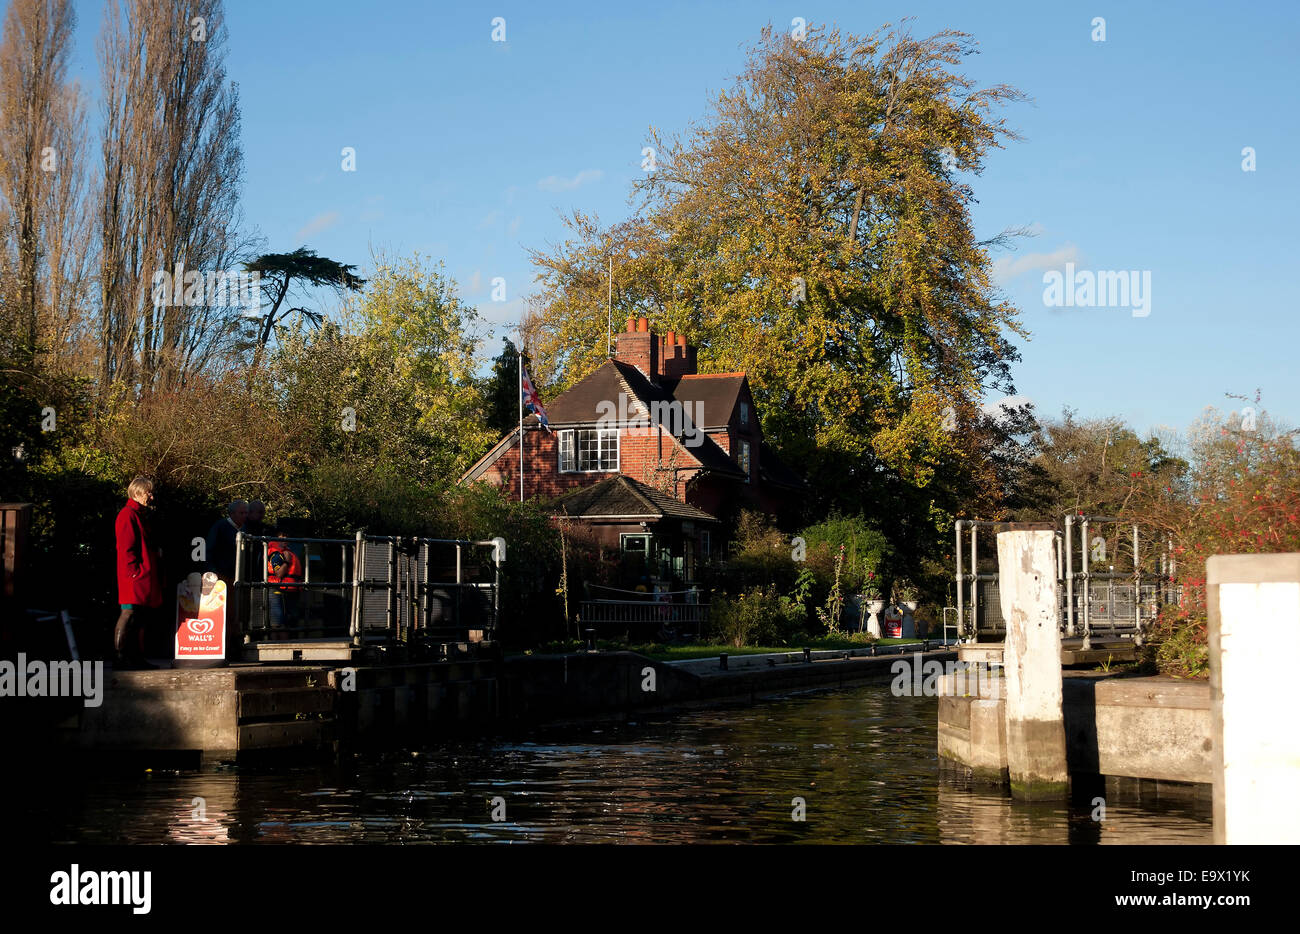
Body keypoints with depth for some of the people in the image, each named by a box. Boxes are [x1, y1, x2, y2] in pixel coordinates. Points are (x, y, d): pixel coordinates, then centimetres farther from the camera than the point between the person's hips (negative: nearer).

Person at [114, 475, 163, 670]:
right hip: (134, 576, -10)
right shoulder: (128, 515, -9)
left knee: (140, 616, 11)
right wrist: (135, 572, -20)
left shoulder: (144, 515, 21)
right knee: (129, 613, -11)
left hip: (146, 577, 10)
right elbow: (126, 548, -16)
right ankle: (119, 658, -10)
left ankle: (137, 658, 15)